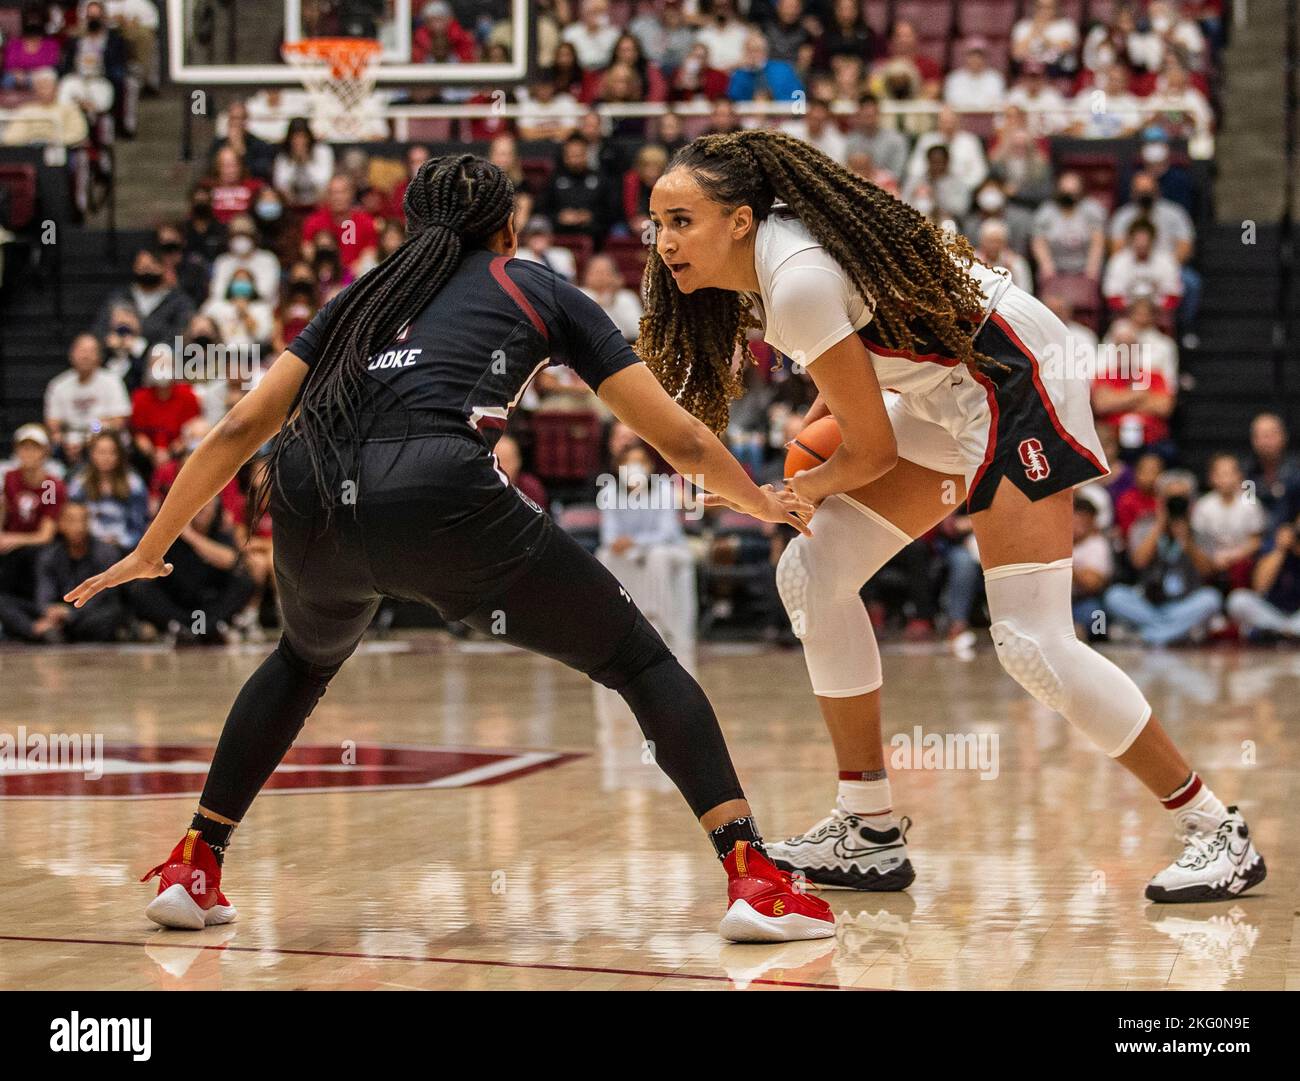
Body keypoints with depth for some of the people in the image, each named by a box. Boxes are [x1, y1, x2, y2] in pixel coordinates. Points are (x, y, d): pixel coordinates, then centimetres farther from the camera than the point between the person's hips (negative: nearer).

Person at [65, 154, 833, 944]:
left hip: (310, 498, 4)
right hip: (441, 494, -4)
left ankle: (192, 870, 32)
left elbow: (240, 428, 25)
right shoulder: (541, 291, 25)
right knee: (640, 662, 12)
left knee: (304, 662, 37)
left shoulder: (369, 293, 33)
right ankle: (753, 876, -3)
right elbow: (683, 442, 23)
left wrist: (150, 551, 32)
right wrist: (765, 503, 41)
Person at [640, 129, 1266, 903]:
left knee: (1033, 643, -16)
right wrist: (837, 397, 9)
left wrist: (804, 490, 1)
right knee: (812, 573, 5)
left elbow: (873, 452, -17)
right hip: (948, 392, 10)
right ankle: (871, 834, 11)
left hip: (1016, 384, -10)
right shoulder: (768, 246, 0)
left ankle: (1218, 833, -3)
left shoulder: (799, 284, -27)